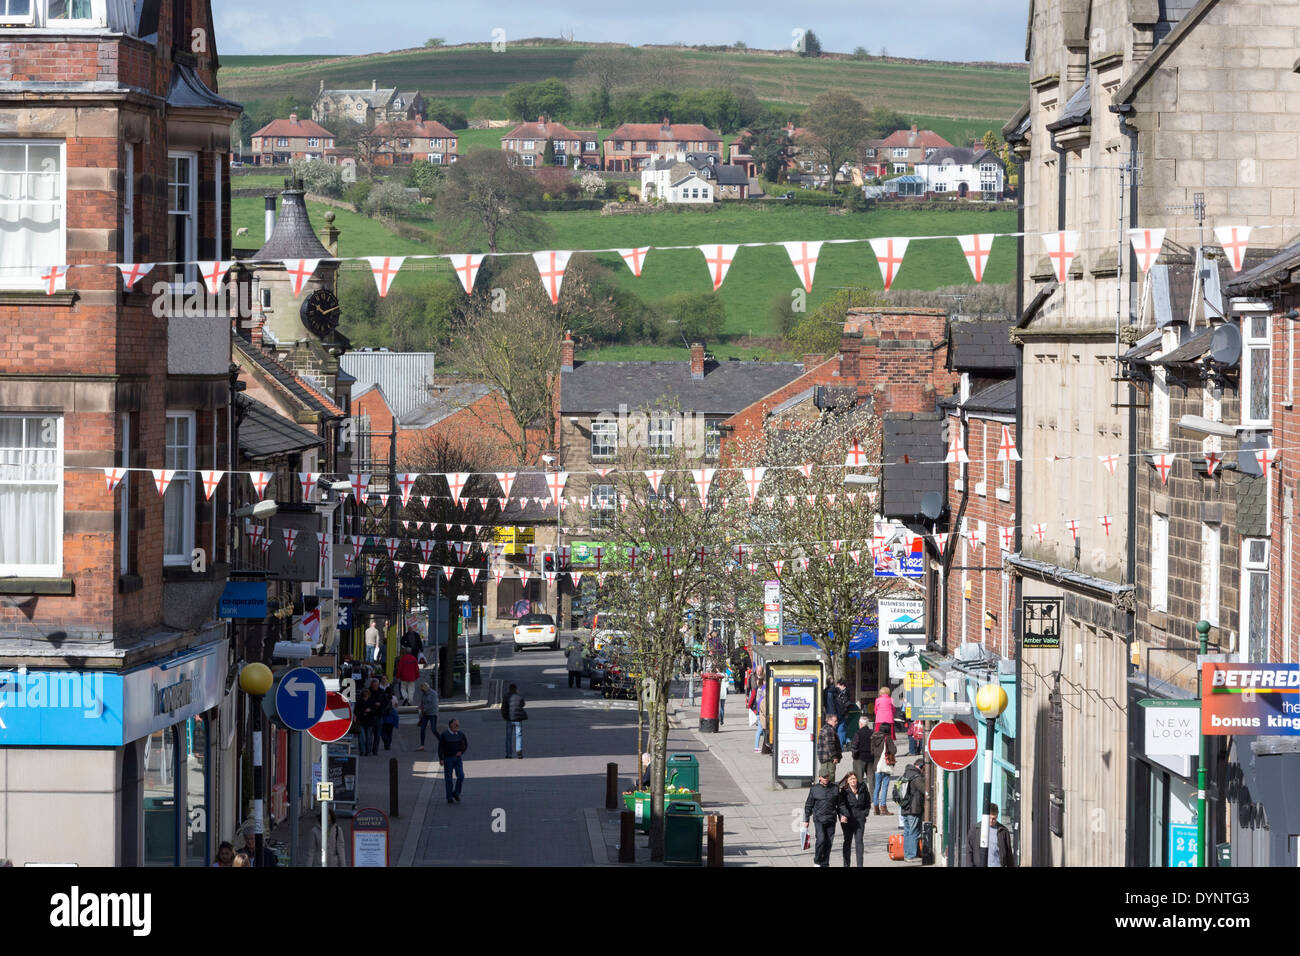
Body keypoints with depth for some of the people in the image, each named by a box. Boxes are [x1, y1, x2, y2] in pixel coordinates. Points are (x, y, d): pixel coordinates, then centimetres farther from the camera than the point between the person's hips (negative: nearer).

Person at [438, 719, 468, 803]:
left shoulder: (460, 734, 4)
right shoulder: (444, 735, -7)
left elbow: (466, 744, 14)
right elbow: (440, 748, -8)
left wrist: (461, 752, -4)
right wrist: (441, 759, -13)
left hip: (458, 758, 3)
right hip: (448, 758, -3)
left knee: (461, 776, -9)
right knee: (448, 779, 0)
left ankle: (456, 793, 11)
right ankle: (449, 798, 8)